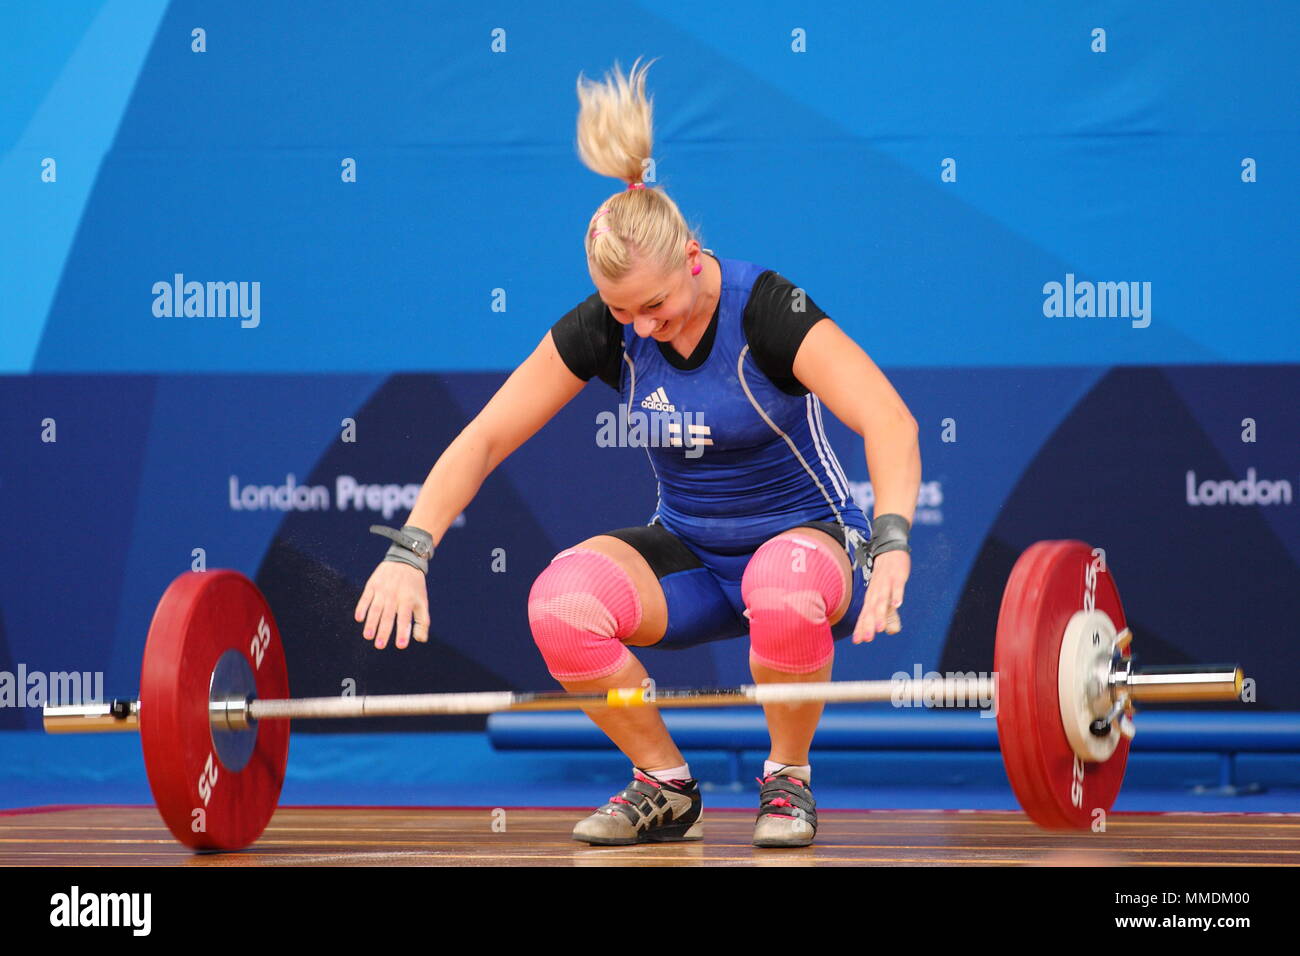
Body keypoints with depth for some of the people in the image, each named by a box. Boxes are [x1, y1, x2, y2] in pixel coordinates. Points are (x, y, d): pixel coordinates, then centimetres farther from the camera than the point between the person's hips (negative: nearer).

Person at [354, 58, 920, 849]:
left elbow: (890, 421, -34)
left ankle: (788, 781, -12)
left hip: (805, 536, -3)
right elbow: (484, 437, -8)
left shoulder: (767, 310, -22)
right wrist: (410, 553, -22)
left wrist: (891, 547, -51)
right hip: (691, 554, 4)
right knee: (562, 602, -27)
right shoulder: (602, 330, -10)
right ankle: (666, 788, -6)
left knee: (787, 593, -41)